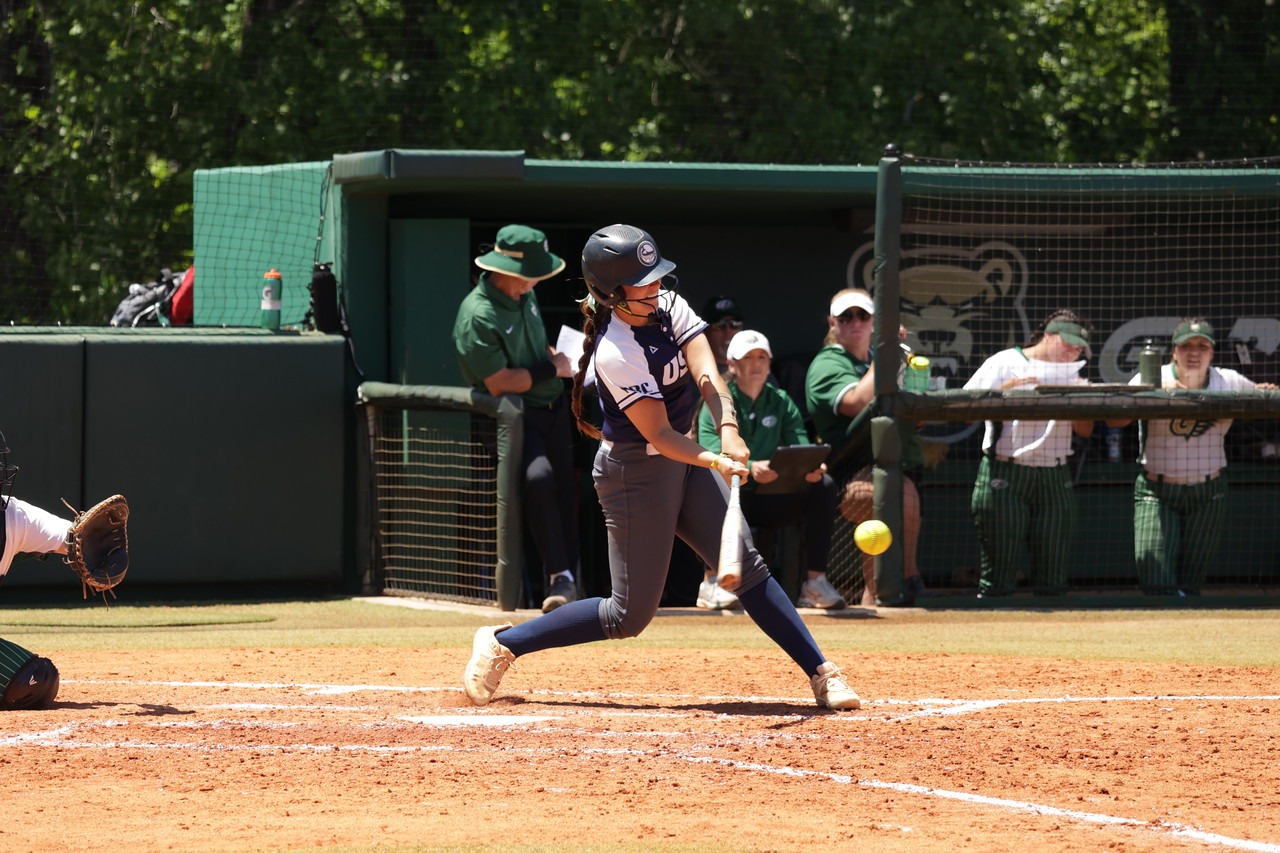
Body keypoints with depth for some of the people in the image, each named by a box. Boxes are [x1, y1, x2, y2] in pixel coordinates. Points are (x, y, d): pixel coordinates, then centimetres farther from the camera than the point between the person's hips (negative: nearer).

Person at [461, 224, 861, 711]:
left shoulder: (669, 306, -3)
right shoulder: (615, 353, -25)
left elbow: (706, 374, -17)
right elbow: (658, 434, -25)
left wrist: (728, 429, -34)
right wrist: (715, 462, -40)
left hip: (684, 461, 7)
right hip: (636, 472, -7)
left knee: (746, 566, -2)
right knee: (630, 615, -2)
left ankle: (822, 674, -4)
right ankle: (502, 645, 10)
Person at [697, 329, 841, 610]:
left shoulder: (782, 403, 13)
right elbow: (713, 452, -19)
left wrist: (812, 467, -27)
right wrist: (750, 468, -39)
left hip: (771, 503, 4)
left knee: (823, 485, -20)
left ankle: (815, 582, -21)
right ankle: (713, 581, -33)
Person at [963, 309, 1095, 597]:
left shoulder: (1071, 375, 17)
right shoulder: (1004, 363, 2)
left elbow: (1085, 430, 11)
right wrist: (1006, 389, -18)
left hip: (1055, 479, 5)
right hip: (1005, 475, -5)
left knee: (1053, 582, 2)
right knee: (998, 578, -8)